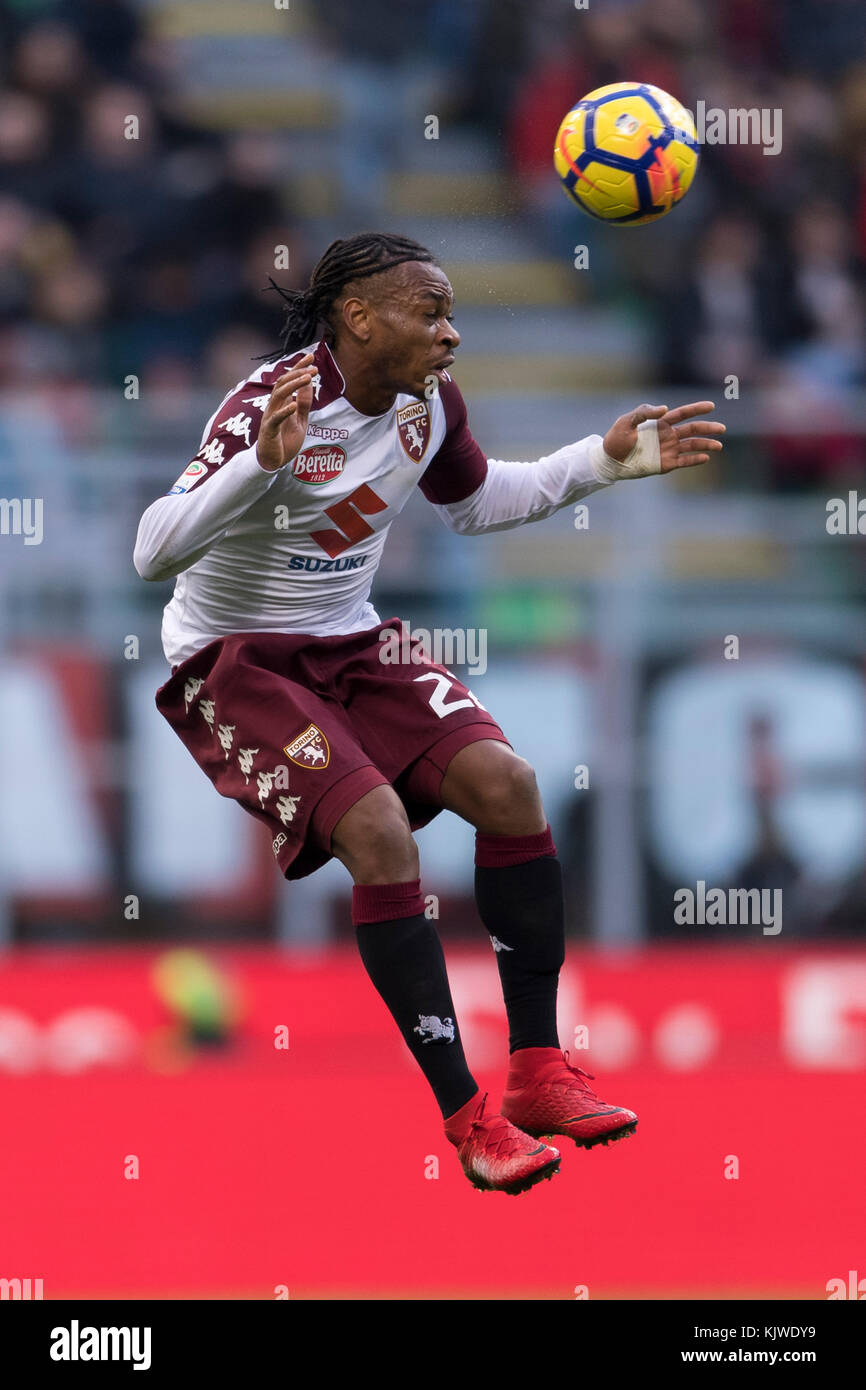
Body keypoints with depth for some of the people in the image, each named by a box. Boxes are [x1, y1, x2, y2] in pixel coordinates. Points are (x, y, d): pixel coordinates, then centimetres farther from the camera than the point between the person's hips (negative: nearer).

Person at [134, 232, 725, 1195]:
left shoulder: (429, 403, 0)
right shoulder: (274, 402, -22)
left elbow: (476, 503, 23)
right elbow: (153, 552, -30)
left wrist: (607, 460, 13)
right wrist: (261, 462, -44)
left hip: (350, 646, 7)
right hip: (233, 664, -7)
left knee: (506, 784, -15)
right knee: (378, 829, -28)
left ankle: (536, 1070, -6)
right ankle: (466, 1120, -21)